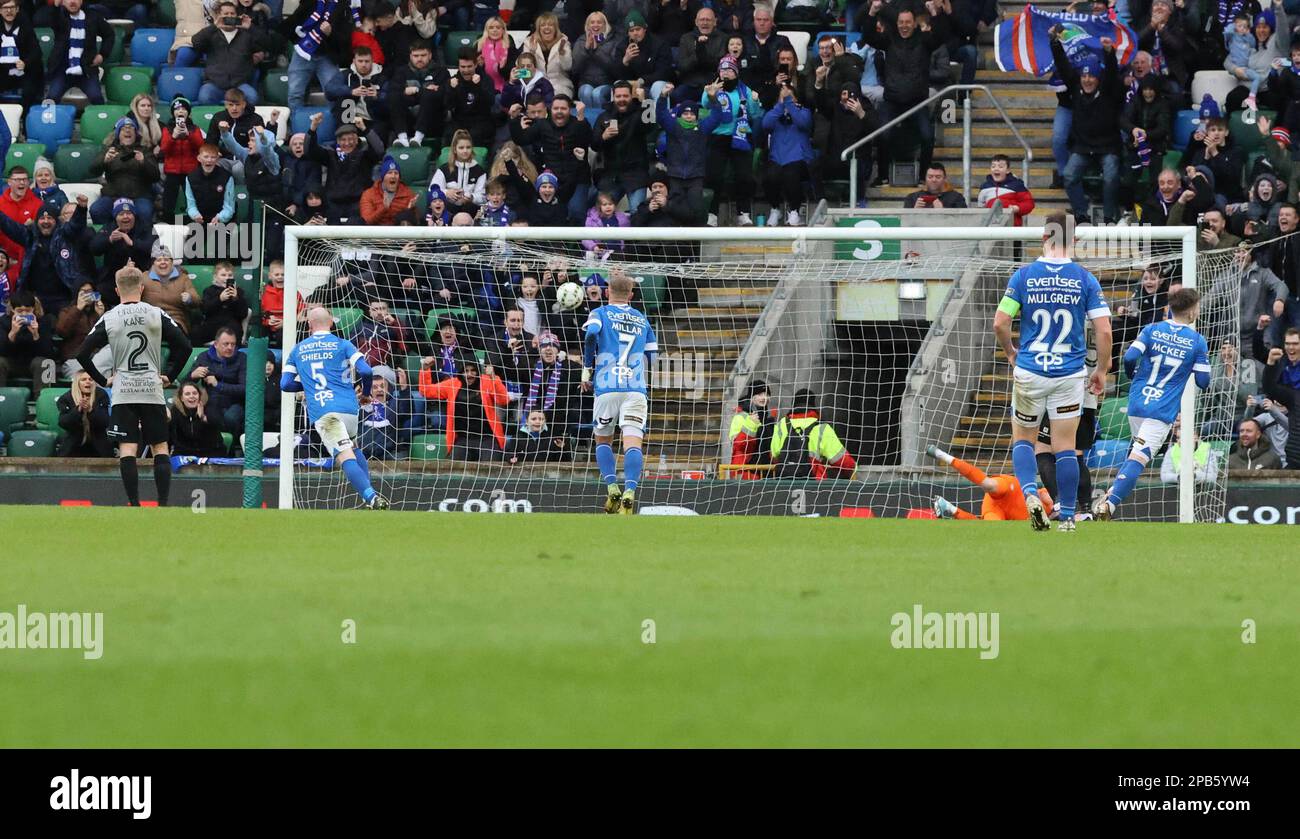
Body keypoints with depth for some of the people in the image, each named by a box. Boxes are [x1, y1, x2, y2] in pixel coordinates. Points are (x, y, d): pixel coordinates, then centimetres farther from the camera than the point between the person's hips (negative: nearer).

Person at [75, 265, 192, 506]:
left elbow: (83, 354, -2)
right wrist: (170, 376, 10)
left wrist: (102, 380, 9)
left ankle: (134, 505, -7)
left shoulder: (109, 319, -1)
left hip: (122, 392, -1)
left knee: (127, 449, -1)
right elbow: (184, 346, -1)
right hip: (152, 390, 1)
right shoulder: (157, 315, -1)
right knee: (160, 448, 6)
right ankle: (163, 504, -2)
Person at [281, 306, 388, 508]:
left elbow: (285, 384, 14)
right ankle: (370, 495, 13)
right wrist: (366, 391, 18)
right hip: (348, 407, 1)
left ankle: (371, 497, -33)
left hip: (321, 413, -1)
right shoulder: (342, 345, 8)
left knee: (346, 459, -13)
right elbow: (366, 371, -3)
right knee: (352, 448, 28)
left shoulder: (298, 349, 14)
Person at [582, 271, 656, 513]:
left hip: (607, 387, -1)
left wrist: (587, 373, -4)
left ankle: (612, 487, 0)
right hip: (636, 389, 1)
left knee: (602, 439, 16)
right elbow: (651, 356, 20)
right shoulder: (642, 320, 19)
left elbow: (591, 334, -13)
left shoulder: (600, 313, 8)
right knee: (633, 443, -8)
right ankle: (629, 491, -27)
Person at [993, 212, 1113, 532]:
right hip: (1070, 374, 0)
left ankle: (1030, 493, -9)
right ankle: (1067, 517, 8)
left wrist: (1010, 351, 12)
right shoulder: (1085, 279, -4)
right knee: (1065, 447, 8)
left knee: (1022, 439, 16)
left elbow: (1000, 323, -8)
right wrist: (1102, 370, 6)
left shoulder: (1024, 275, -5)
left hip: (1030, 372, 0)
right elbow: (1103, 330, -8)